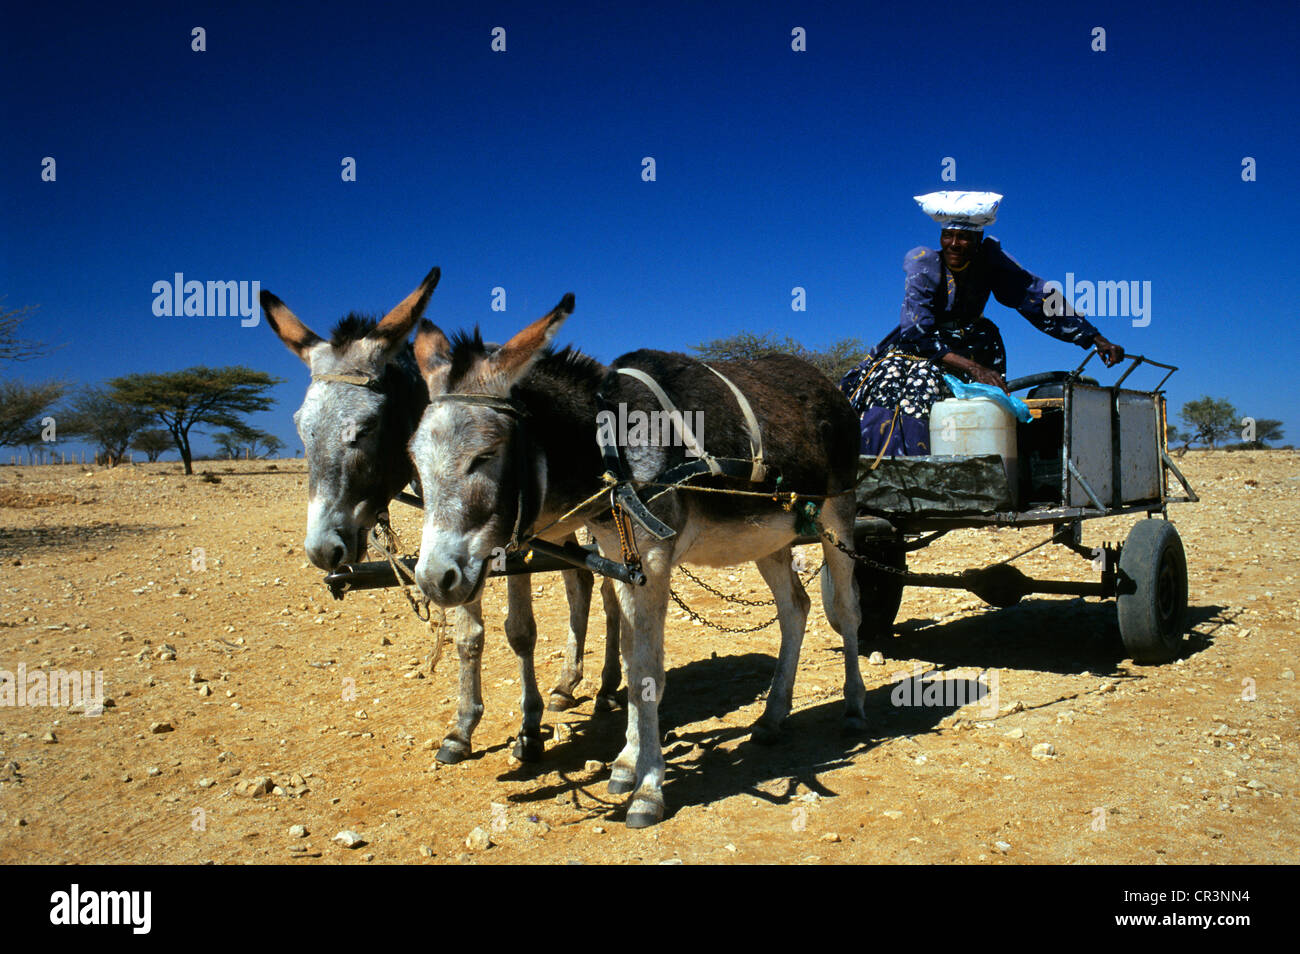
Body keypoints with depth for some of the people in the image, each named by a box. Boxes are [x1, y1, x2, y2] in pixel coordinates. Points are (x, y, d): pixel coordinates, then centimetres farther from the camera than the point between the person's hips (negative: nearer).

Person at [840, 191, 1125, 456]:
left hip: (971, 350, 4)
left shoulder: (989, 260, -10)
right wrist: (972, 368, -35)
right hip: (919, 350, -3)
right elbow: (917, 335, -26)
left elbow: (1040, 299, -10)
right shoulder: (925, 266, -18)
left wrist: (1096, 340, -16)